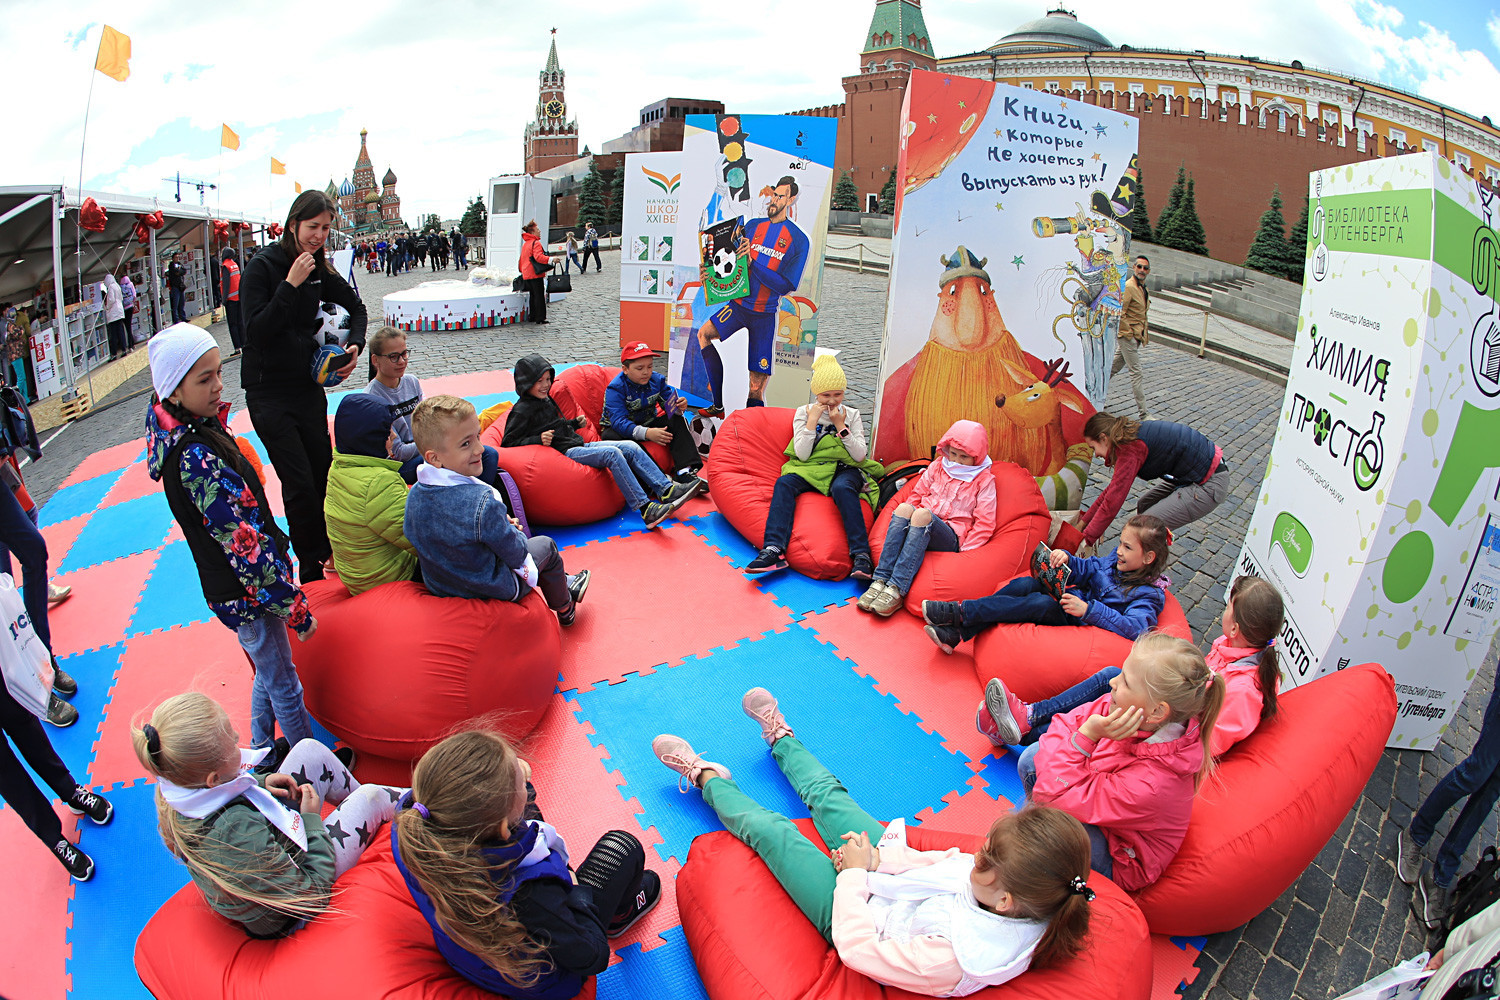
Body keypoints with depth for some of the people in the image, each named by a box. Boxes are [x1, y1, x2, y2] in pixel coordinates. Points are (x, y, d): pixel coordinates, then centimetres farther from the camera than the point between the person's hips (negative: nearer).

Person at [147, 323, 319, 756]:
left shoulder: (193, 427, -1)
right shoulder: (196, 456, -29)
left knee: (269, 672, 27)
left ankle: (263, 752, 47)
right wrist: (295, 607, -24)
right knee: (284, 687, 9)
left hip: (234, 584, 9)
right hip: (245, 592, -9)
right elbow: (243, 541, -28)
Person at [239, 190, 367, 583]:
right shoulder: (263, 266, -13)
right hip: (269, 392, -6)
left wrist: (354, 344, 0)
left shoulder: (319, 270, 5)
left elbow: (355, 307, 18)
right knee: (299, 484, -8)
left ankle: (324, 549, 24)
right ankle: (312, 570, 5)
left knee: (323, 472, 8)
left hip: (308, 385, 6)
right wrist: (291, 285, -26)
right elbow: (257, 330, -20)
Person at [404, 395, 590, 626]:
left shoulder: (414, 495, -12)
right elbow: (515, 554, -22)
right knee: (546, 546, 17)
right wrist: (515, 532, 0)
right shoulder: (482, 501, -35)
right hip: (493, 591, -7)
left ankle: (562, 582, 47)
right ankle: (564, 608, 42)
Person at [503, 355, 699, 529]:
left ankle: (667, 489, -16)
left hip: (580, 445, 9)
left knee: (631, 447, -7)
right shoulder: (521, 410, -6)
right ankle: (644, 508, -38)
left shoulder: (545, 399, 21)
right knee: (612, 454, -30)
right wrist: (538, 440, -23)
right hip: (564, 453, -9)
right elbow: (508, 443, -11)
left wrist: (574, 423, 21)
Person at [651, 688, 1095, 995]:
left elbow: (853, 946, -32)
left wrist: (856, 872, -20)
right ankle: (781, 738, 53)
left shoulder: (952, 958, -45)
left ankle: (707, 779, 36)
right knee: (827, 794, 17)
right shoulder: (1034, 902, -25)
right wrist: (878, 858, -17)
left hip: (855, 912, -5)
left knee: (768, 828, 3)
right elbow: (944, 862, -10)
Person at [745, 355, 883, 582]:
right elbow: (802, 454, -4)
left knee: (842, 488, -37)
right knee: (784, 482, -30)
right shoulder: (804, 412, 8)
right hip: (811, 468, 1)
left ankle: (861, 555, -45)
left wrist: (841, 426, -9)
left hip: (845, 469, -1)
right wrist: (813, 420, -8)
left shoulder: (851, 415, 8)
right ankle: (774, 549, -45)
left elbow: (860, 456, -2)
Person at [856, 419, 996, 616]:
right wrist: (902, 522, 5)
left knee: (922, 514, -36)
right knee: (904, 507, -31)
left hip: (951, 537, -4)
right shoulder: (937, 467, 20)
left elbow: (984, 524, 3)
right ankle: (880, 581, -39)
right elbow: (918, 495, 22)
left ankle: (896, 589, -45)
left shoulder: (984, 480, 8)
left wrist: (965, 551, -8)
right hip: (921, 529, 4)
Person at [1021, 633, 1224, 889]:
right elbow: (1067, 723, -6)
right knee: (1034, 759, -8)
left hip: (1116, 866, -7)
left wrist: (1089, 735, -39)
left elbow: (1055, 796, -36)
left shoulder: (1152, 783, -40)